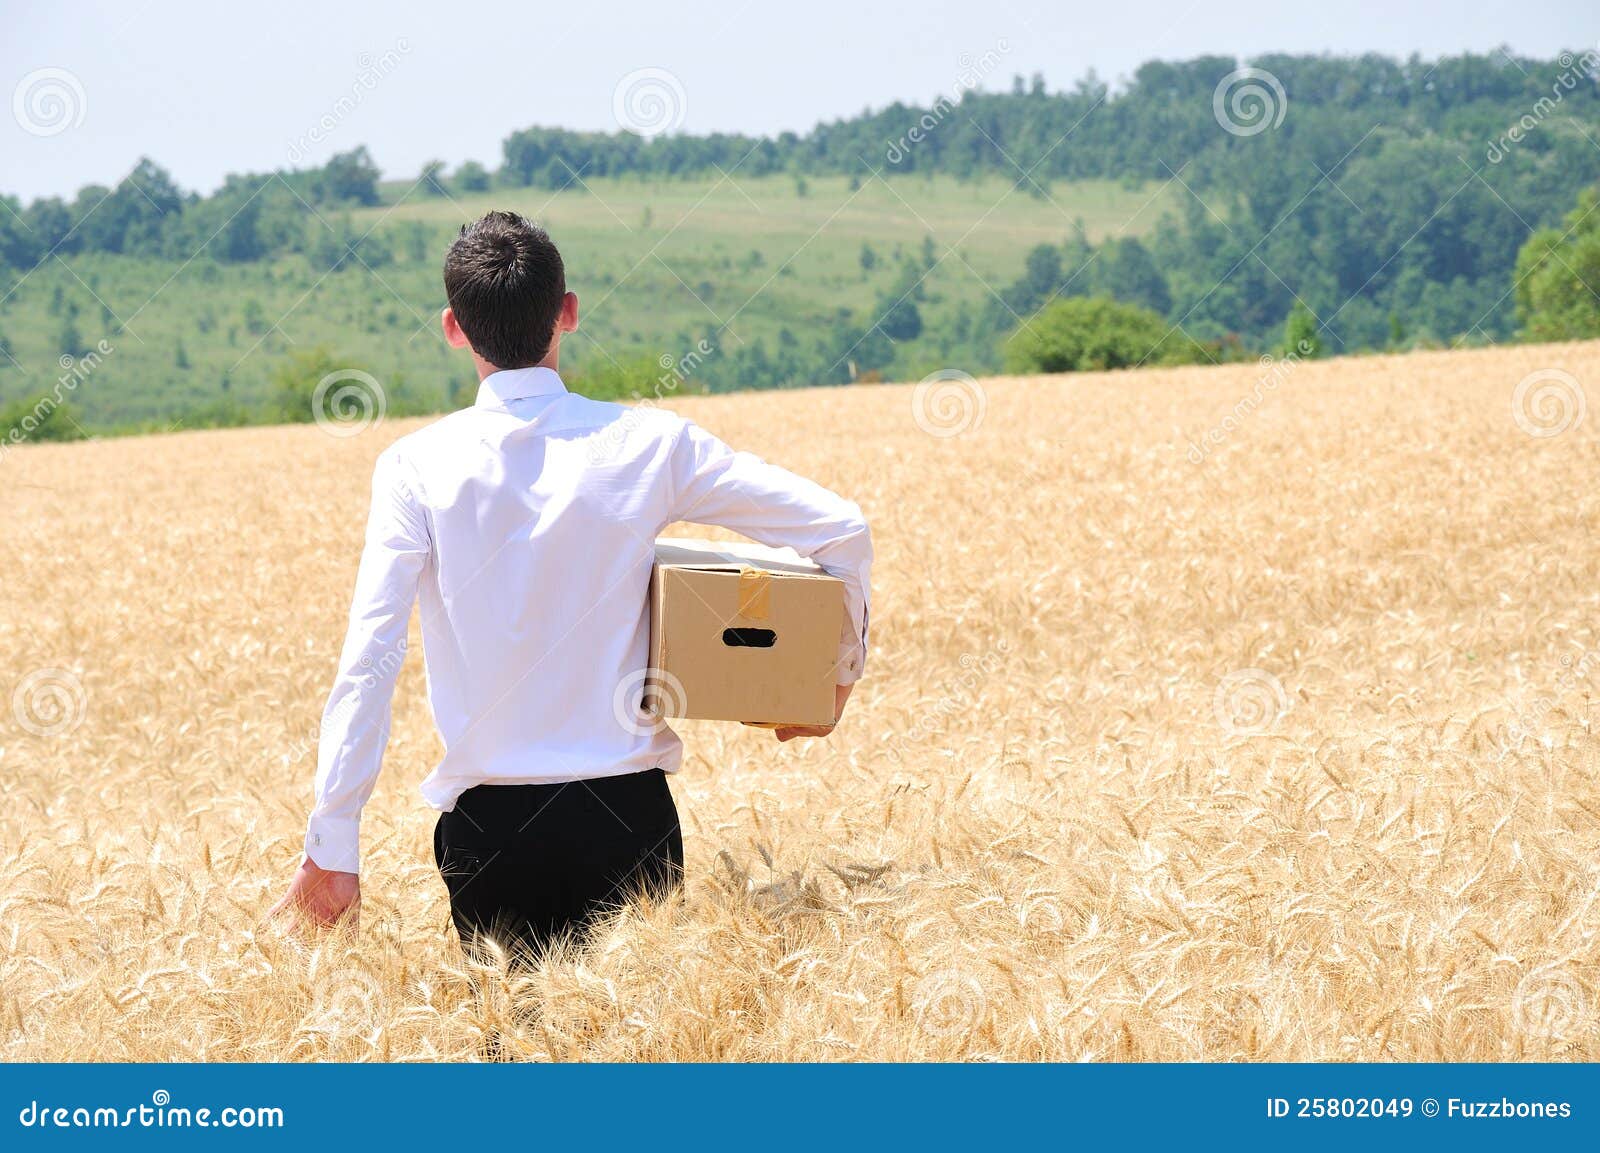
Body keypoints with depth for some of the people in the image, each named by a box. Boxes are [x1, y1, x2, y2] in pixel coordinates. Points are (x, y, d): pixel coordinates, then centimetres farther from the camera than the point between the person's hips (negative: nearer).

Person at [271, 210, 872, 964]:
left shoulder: (417, 467, -5)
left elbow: (369, 661, -12)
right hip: (629, 812, 1)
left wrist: (330, 851, -11)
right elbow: (840, 530, -1)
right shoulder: (647, 444, -2)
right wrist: (841, 668, 16)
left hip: (488, 820, -1)